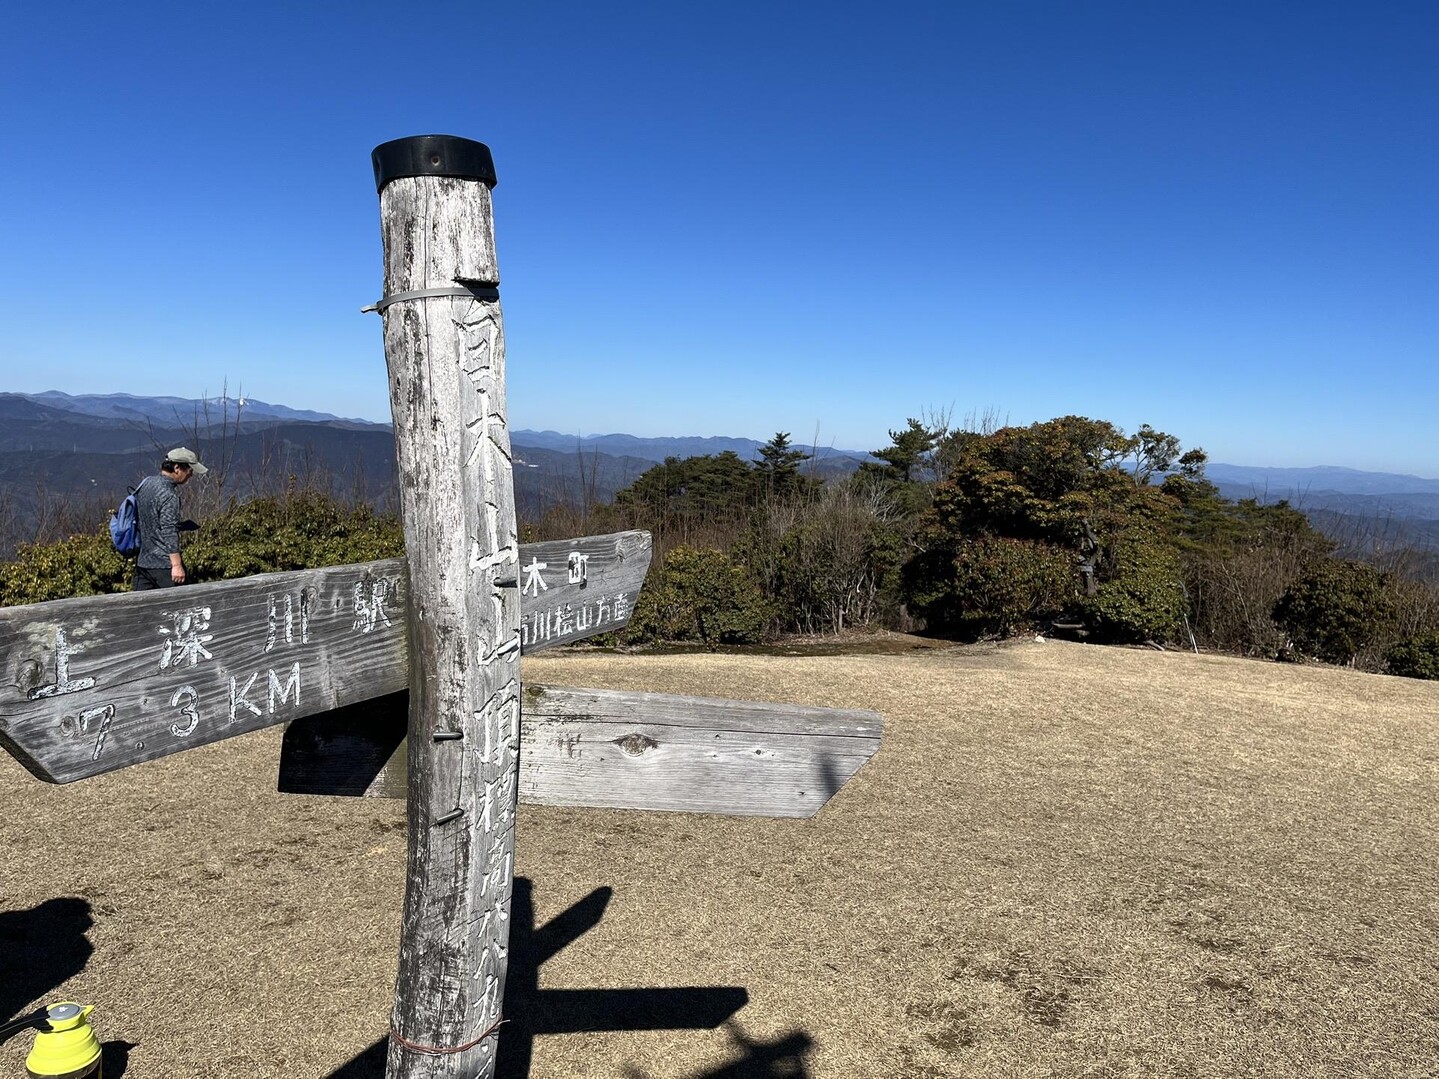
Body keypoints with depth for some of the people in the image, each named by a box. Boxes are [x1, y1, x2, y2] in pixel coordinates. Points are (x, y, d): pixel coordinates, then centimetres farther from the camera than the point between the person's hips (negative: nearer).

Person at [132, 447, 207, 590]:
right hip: (164, 564, -9)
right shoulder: (169, 495, -18)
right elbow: (169, 533, -22)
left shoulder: (146, 482, 10)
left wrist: (180, 525, 18)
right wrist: (177, 565, -21)